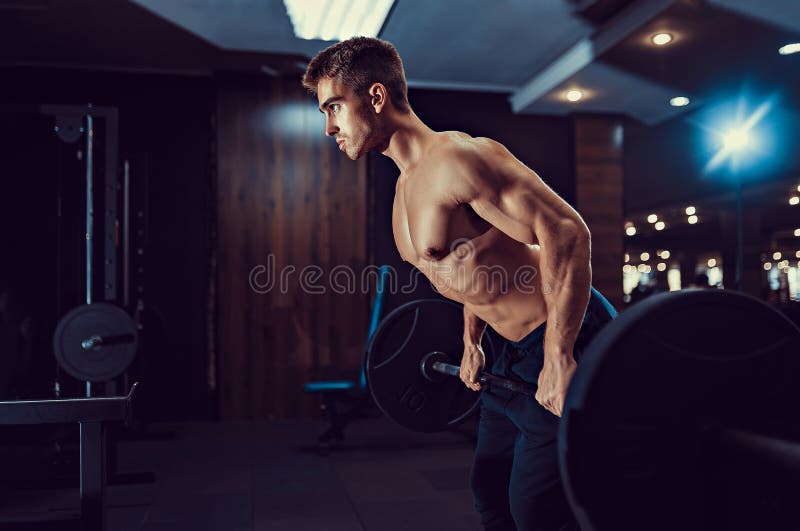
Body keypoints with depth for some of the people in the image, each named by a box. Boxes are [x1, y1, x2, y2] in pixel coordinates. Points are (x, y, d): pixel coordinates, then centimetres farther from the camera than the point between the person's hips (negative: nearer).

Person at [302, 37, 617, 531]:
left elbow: (566, 233, -27)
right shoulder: (407, 185, 10)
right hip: (517, 350, 10)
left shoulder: (454, 158, -21)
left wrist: (559, 360, -27)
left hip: (566, 340, -10)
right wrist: (472, 343, 22)